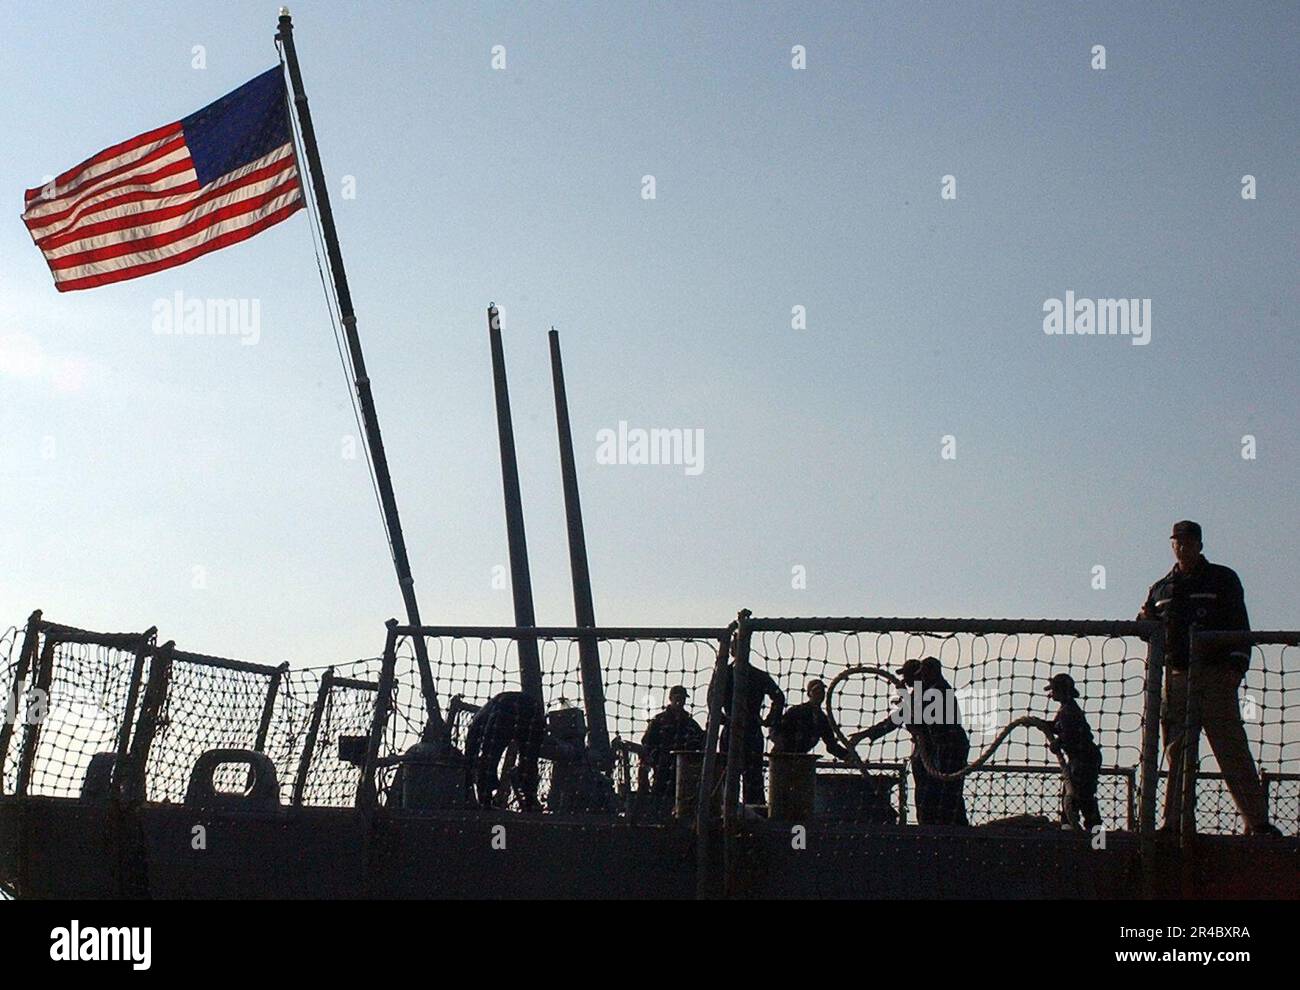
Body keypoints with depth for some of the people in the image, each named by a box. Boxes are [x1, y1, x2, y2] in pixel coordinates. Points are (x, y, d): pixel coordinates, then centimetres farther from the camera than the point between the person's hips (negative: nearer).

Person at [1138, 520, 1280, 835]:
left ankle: (1257, 820, -11)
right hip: (1176, 676, 4)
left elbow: (1240, 626, 2)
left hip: (1216, 675, -4)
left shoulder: (1223, 579, 9)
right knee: (1176, 753, 1)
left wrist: (1236, 665, -11)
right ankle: (1174, 821, 2)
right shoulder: (1161, 588, 20)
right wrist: (1145, 621, 1)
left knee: (1233, 752, -9)